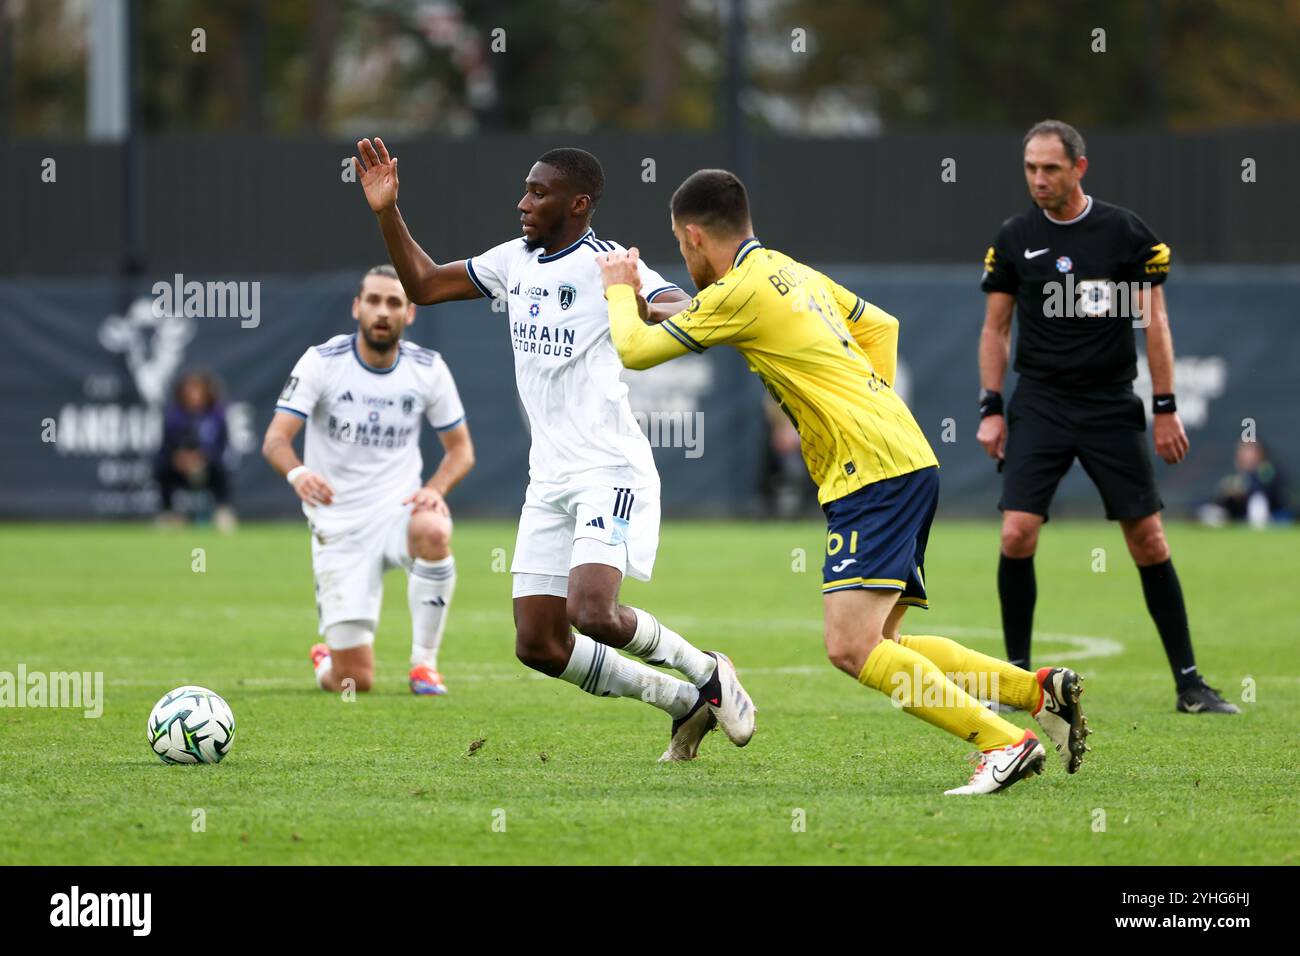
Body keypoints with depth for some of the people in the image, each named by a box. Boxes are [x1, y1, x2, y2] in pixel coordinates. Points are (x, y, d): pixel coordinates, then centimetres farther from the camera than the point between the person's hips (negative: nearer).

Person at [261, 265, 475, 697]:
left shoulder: (428, 368, -1)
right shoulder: (321, 362, -9)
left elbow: (460, 447, 8)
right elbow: (275, 440, -15)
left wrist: (435, 489, -15)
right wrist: (297, 473, -39)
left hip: (398, 510, 2)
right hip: (339, 527, -2)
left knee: (433, 531, -39)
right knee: (355, 682, -10)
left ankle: (424, 664, -18)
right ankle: (325, 662, 33)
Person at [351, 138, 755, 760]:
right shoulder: (515, 262, 12)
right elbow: (423, 284, 21)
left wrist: (640, 309, -47)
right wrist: (387, 212, 9)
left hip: (610, 472, -8)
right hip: (549, 481, 8)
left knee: (592, 613, -26)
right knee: (538, 645, 2)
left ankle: (704, 672, 3)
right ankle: (687, 705, 16)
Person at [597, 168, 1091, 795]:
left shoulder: (740, 291, -9)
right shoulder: (794, 272, 19)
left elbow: (635, 350, -3)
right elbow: (879, 325, 32)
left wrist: (620, 290, 16)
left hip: (874, 472, -10)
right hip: (905, 460, 10)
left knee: (851, 647, -17)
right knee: (877, 647, 11)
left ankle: (1003, 743, -21)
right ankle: (1040, 690, 4)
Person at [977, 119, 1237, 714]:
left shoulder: (1126, 232, -1)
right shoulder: (1015, 238, 3)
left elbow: (1153, 320, 2)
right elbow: (995, 327, 10)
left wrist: (1166, 409, -1)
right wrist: (991, 408, 2)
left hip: (1111, 407, -1)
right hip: (1039, 407, 1)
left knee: (1148, 540, -2)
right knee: (1016, 536, -12)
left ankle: (1188, 682, 6)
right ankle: (1017, 675, 3)